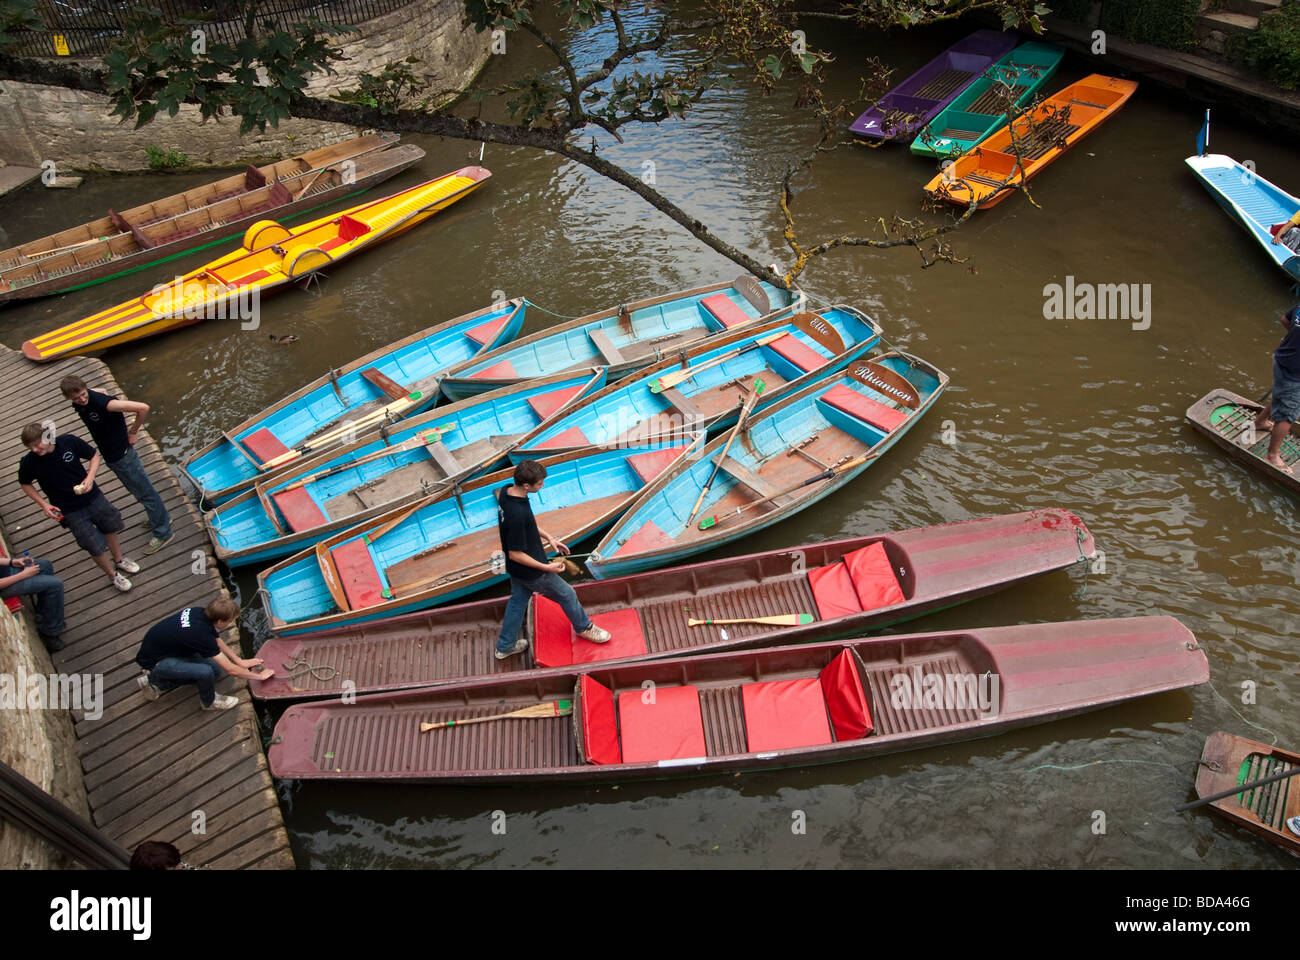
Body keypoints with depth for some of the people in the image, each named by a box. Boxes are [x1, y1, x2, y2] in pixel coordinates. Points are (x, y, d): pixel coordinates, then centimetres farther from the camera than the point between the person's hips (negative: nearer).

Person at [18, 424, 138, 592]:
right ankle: (113, 574, 32)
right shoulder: (29, 463, -18)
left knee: (110, 529, 23)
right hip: (71, 511, -2)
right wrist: (43, 504, -9)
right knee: (96, 548, 3)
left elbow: (94, 455, -3)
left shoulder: (69, 441, -19)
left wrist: (90, 477, -18)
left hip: (93, 497, 2)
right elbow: (25, 484, 2)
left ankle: (119, 560, 52)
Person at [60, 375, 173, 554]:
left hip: (123, 454, -9)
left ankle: (163, 533, 17)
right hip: (110, 456, 9)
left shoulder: (103, 403, -31)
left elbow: (143, 408, -33)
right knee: (135, 490, 24)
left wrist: (132, 432, -19)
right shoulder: (77, 404, -6)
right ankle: (161, 518, 43)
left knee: (145, 492, 5)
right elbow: (100, 390, 17)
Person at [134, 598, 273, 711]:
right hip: (153, 661, -9)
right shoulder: (201, 634, -33)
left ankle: (157, 682, 22)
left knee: (216, 671, 8)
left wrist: (240, 661, 15)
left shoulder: (200, 612, -10)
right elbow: (231, 669, -24)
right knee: (206, 671, -29)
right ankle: (209, 701, 5)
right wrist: (259, 676, -10)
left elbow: (217, 640, 12)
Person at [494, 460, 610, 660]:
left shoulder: (506, 491, -11)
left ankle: (505, 646, 41)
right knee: (567, 595, 16)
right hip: (530, 572, -8)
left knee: (518, 600, 26)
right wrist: (547, 568, -21)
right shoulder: (517, 514, -39)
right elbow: (515, 554, -29)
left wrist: (549, 538, 8)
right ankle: (584, 627, 42)